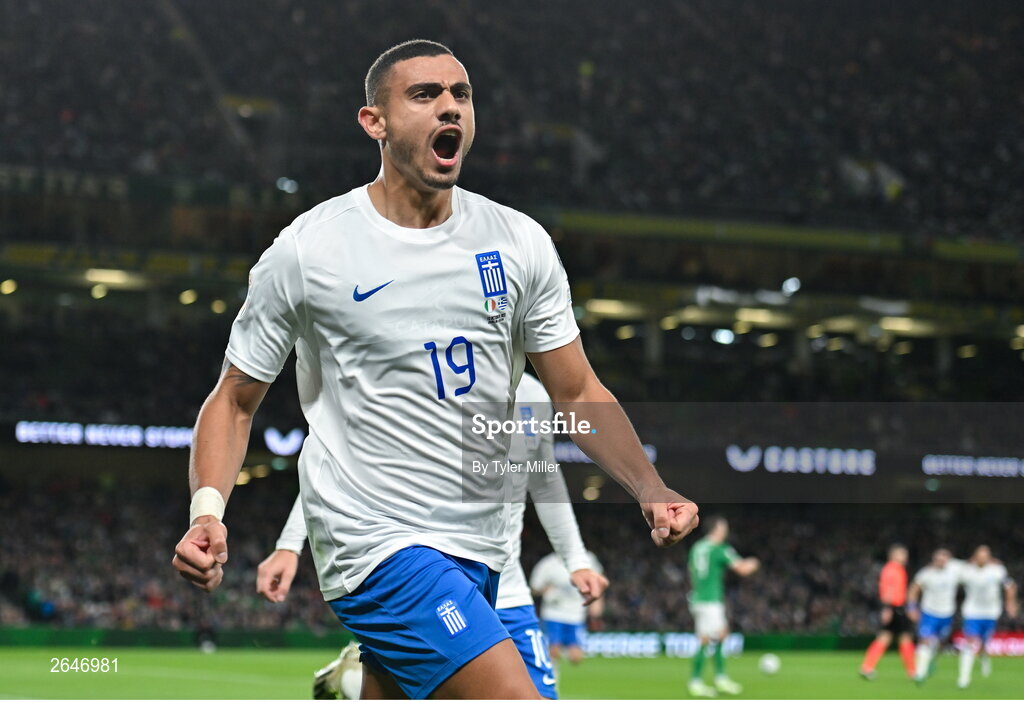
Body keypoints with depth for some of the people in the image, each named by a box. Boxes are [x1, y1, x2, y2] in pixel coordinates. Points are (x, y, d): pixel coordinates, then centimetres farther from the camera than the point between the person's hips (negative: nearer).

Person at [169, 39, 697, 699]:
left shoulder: (521, 242, 4)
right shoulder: (308, 249, -7)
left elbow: (578, 394, 9)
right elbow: (236, 399, 1)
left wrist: (651, 489, -7)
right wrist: (208, 510, -16)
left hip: (478, 548, 6)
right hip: (375, 542, -6)